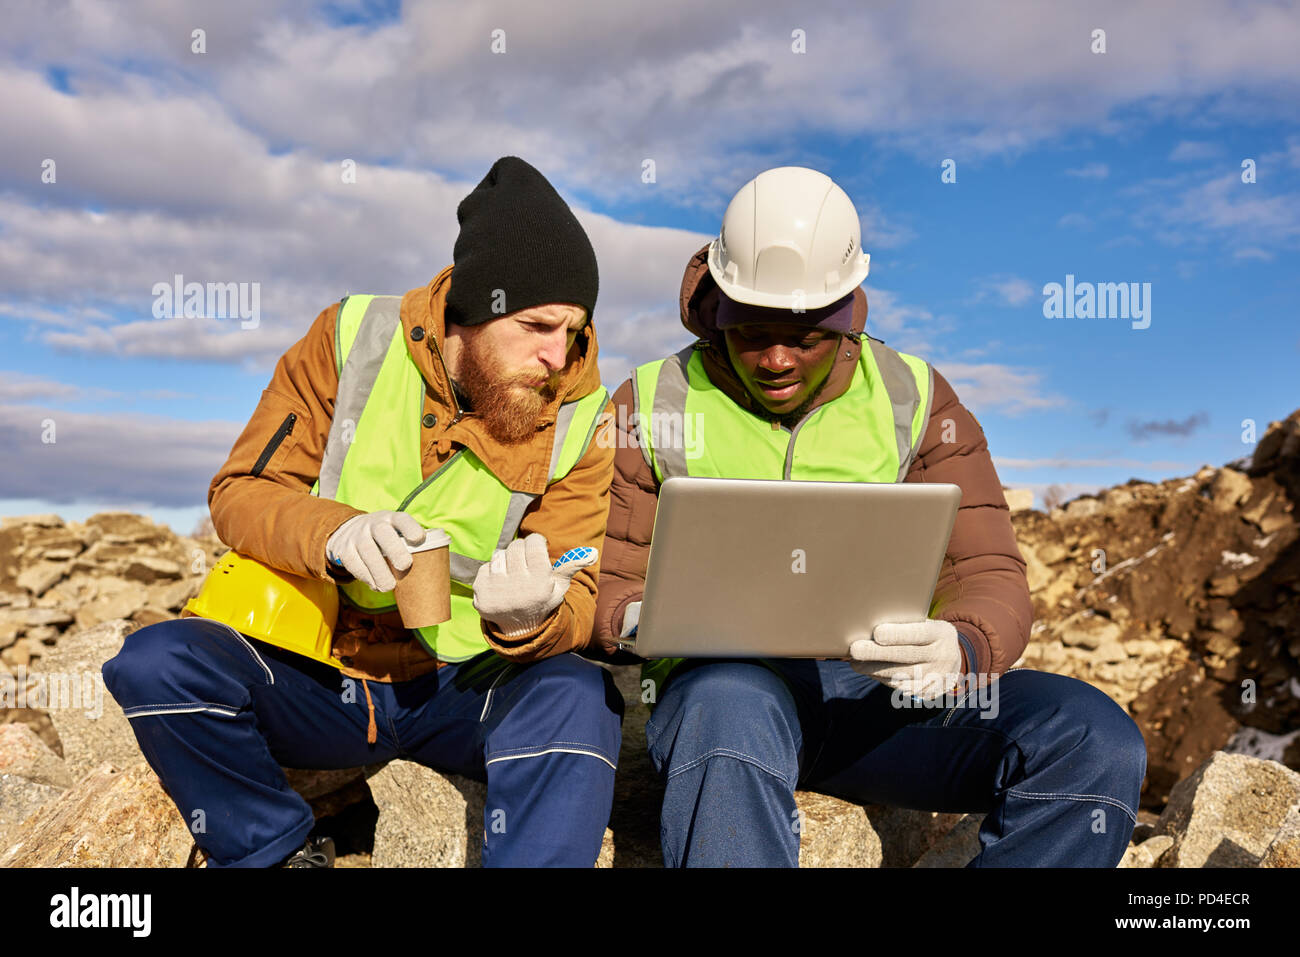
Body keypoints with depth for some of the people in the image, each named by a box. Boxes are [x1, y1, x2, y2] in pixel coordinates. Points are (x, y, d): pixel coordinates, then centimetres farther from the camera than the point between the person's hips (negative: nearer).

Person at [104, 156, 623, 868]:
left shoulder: (578, 420, -4)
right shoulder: (352, 340, -4)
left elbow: (575, 606, -7)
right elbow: (238, 493, -4)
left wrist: (530, 619, -33)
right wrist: (338, 533, -26)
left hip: (463, 690, -1)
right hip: (313, 673, 2)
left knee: (577, 695, -31)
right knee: (157, 661, -23)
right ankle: (279, 852, -1)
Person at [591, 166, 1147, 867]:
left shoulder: (914, 400, 7)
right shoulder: (652, 405, 4)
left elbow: (990, 573, 1)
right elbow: (604, 585, 4)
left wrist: (962, 648, -24)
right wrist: (644, 620, -21)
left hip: (885, 688, 3)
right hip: (723, 679, -2)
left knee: (1096, 741, -21)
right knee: (730, 708, -39)